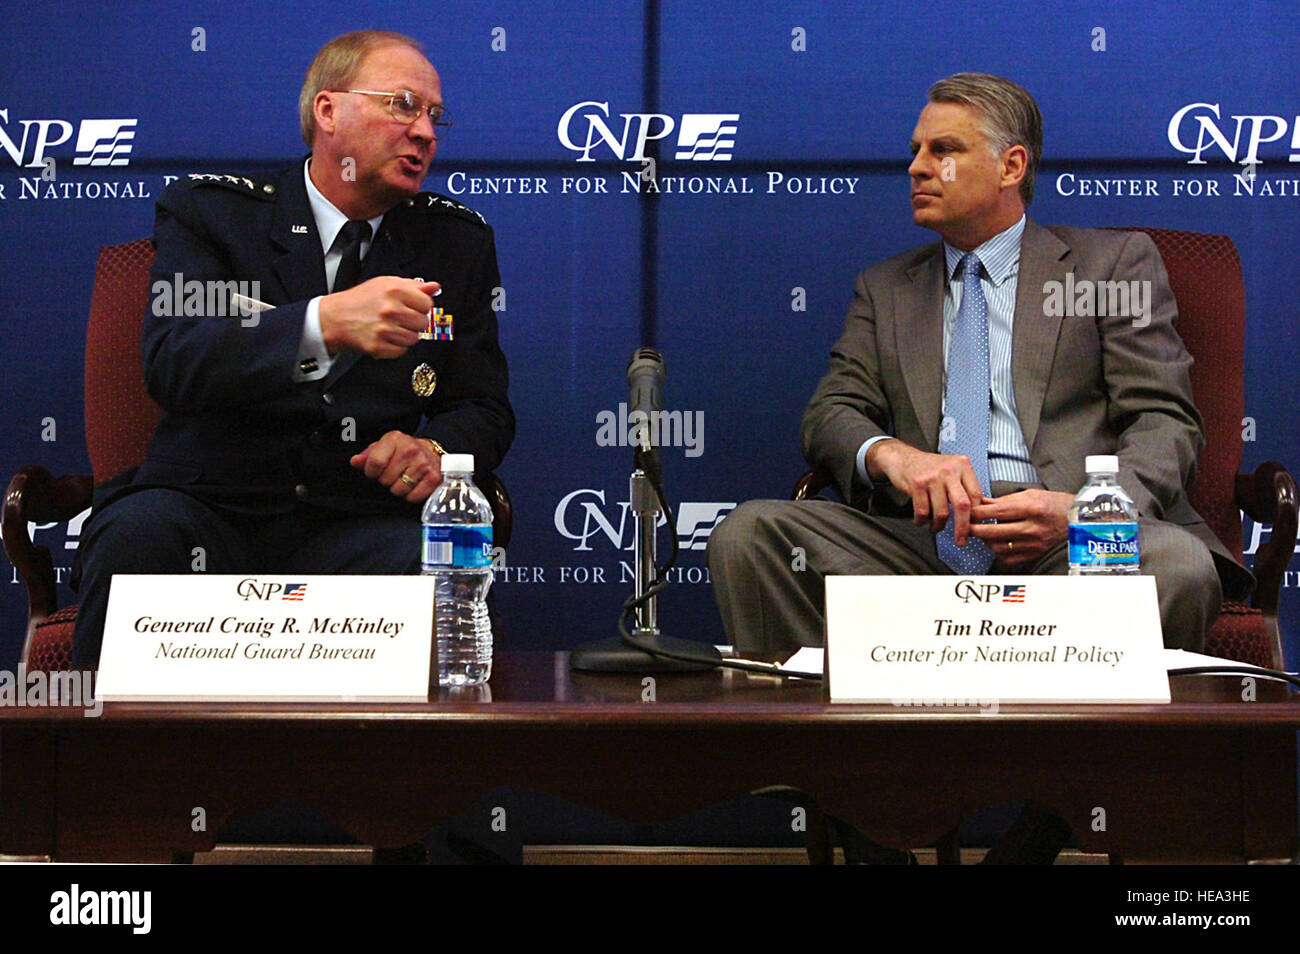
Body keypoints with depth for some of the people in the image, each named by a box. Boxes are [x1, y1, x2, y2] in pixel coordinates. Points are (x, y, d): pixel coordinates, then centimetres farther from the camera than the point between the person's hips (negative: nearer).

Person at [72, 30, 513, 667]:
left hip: (354, 527, 1)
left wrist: (435, 449, -8)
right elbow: (170, 364, -12)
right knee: (140, 532, -34)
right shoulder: (209, 210, 6)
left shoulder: (457, 241, 16)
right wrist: (326, 323, -28)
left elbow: (485, 407, 18)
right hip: (211, 512, -1)